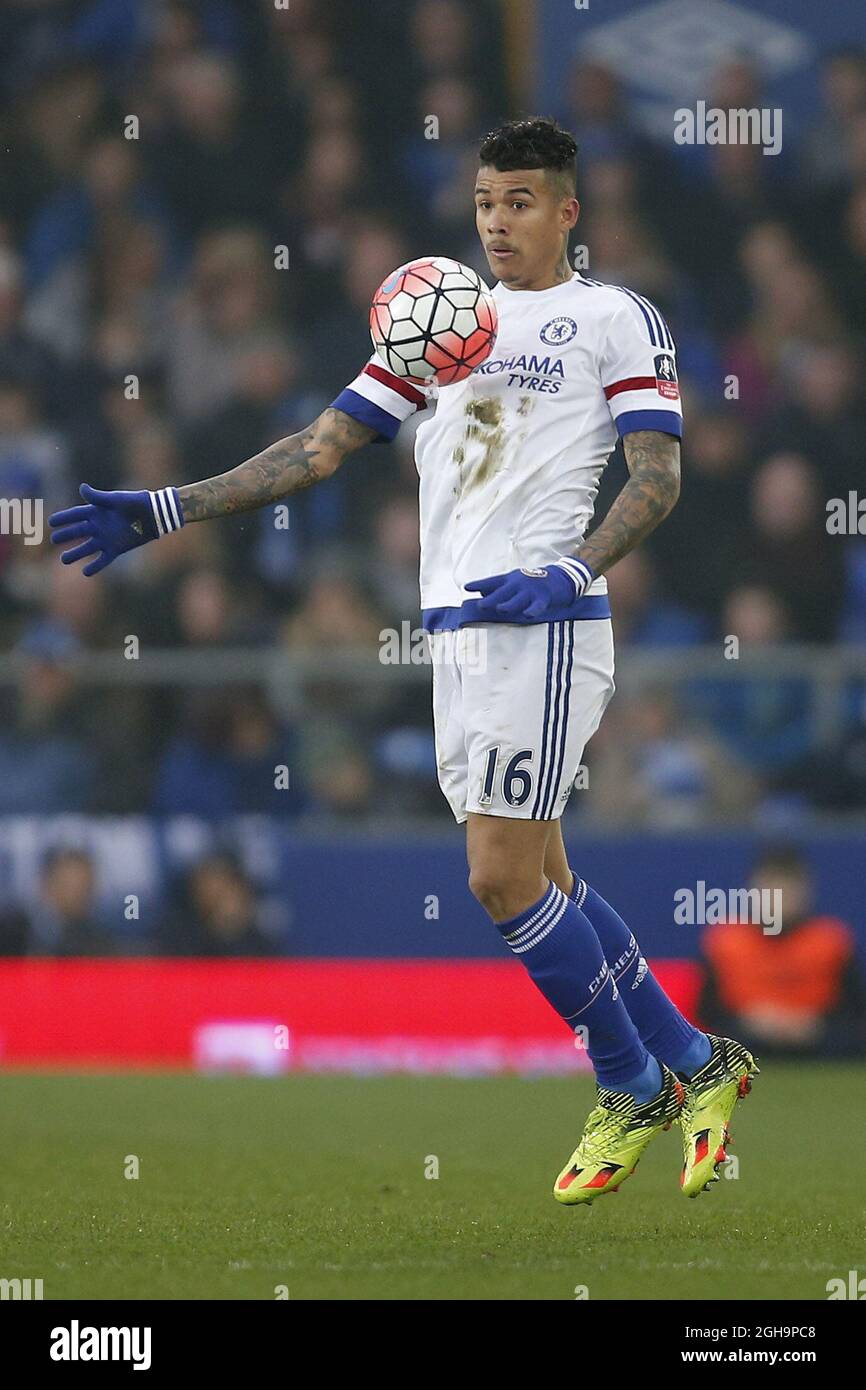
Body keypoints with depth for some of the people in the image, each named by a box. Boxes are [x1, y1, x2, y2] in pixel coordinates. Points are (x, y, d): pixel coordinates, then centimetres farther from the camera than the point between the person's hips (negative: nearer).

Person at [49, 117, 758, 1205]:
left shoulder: (616, 317, 2)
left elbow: (658, 478, -5)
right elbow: (324, 446, 18)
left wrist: (571, 572, -22)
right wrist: (165, 511, 11)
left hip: (542, 624, -7)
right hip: (456, 628, 7)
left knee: (503, 879, -11)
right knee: (536, 880, 8)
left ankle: (634, 1089, 6)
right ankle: (694, 1064, 21)